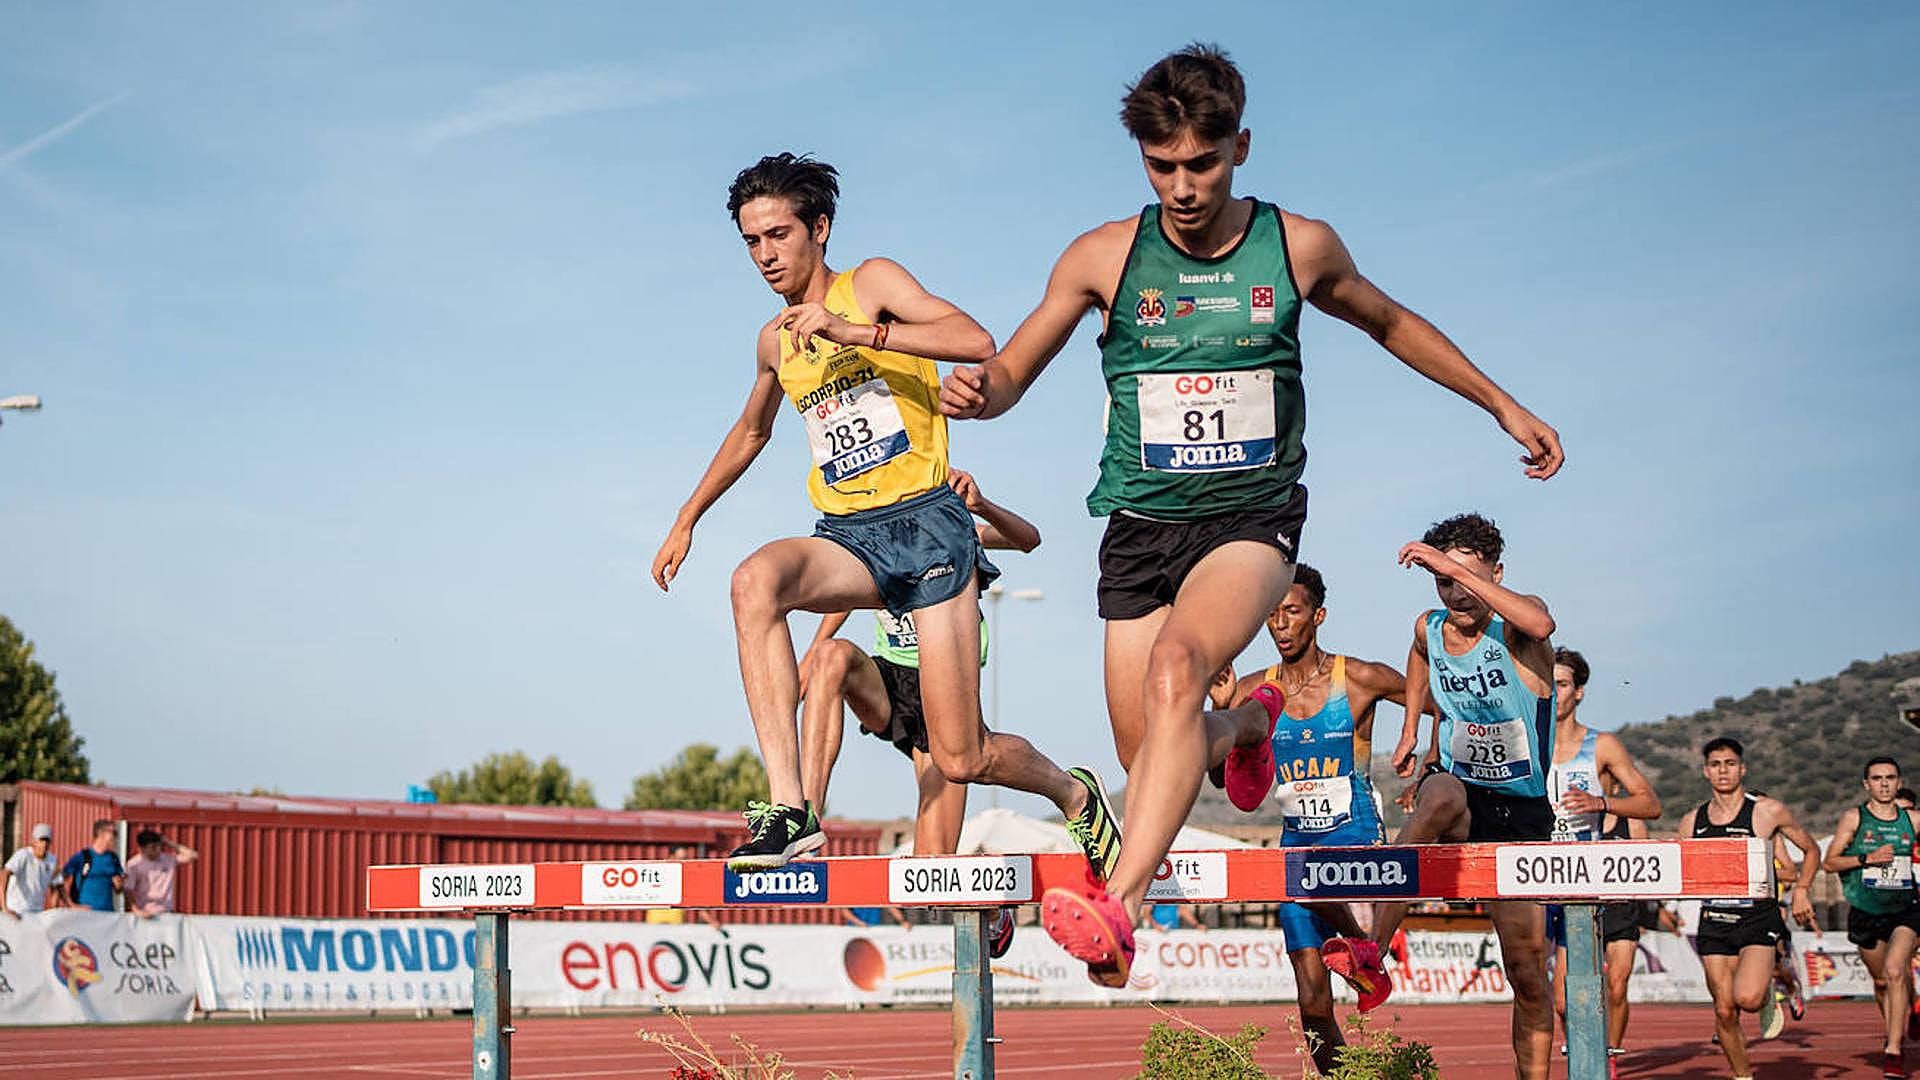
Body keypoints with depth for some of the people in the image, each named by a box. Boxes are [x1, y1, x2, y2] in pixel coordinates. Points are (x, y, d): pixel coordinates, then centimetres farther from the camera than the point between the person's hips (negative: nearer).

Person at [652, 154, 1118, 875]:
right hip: (847, 536, 5)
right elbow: (750, 432, 37)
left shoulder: (873, 282, -1)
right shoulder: (776, 341, 16)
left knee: (960, 759, -8)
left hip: (926, 522, -5)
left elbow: (976, 343, -18)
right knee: (756, 579, -33)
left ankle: (1074, 795, 28)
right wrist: (687, 520, 35)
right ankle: (788, 809, -37)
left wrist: (855, 331, -25)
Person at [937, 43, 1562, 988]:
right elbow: (1012, 371, 2)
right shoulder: (1104, 256, -3)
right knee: (1148, 762, 4)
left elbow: (1391, 324, 18)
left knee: (1177, 664, -32)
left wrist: (1503, 406, 22)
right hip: (1141, 521, 2)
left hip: (1254, 518, -2)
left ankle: (1119, 906, -40)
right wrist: (975, 389, -23)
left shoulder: (1299, 247, -1)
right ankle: (1248, 723, 42)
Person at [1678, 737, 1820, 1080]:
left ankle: (1767, 994, 13)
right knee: (1724, 1011, 0)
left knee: (1747, 998, -23)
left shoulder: (1768, 811, -1)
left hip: (1758, 918, -3)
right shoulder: (1692, 821, 8)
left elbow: (1811, 850, 12)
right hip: (1713, 921, 3)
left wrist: (1802, 890, 0)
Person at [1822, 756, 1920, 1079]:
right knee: (1881, 981, 13)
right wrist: (1867, 859, -19)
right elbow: (1829, 862, -7)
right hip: (1866, 913, 1)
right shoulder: (1854, 818, -3)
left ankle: (1893, 1051, -20)